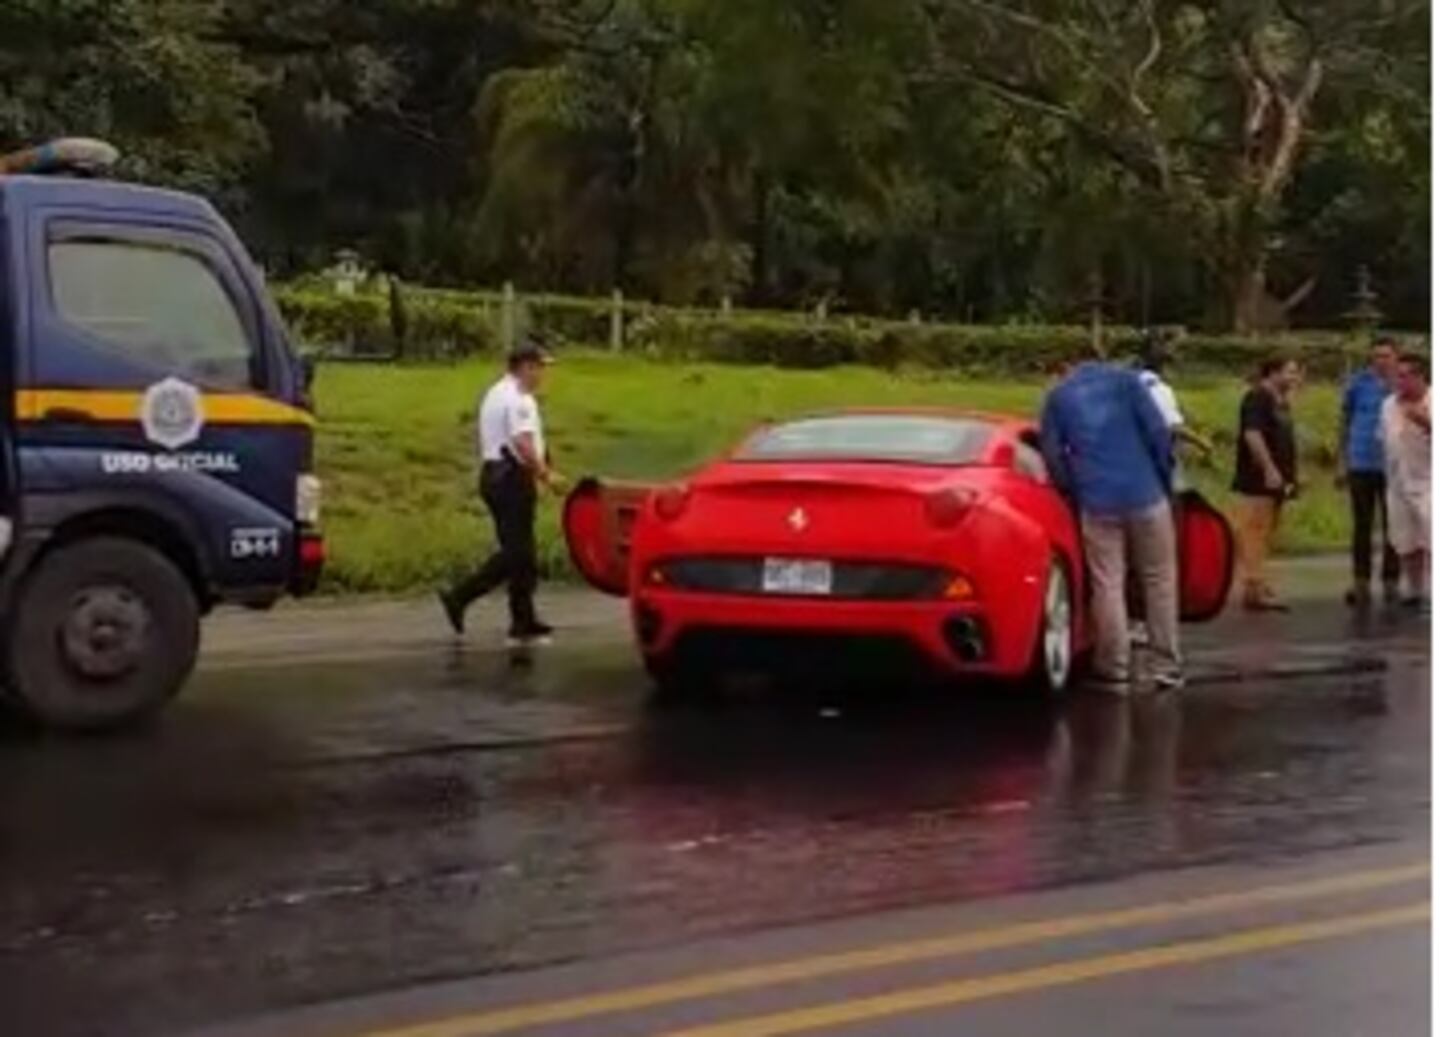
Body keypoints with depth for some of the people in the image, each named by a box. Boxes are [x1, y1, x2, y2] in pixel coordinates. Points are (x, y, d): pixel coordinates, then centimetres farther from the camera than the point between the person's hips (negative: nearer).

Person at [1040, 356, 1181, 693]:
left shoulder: (1057, 397, 13)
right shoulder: (1125, 380, 9)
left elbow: (1052, 454, 8)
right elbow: (1157, 432, 0)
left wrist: (1074, 491, 20)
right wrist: (1164, 478, 10)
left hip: (1097, 502, 1)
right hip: (1145, 494, 0)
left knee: (1107, 586, 4)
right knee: (1160, 580, 9)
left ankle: (1115, 671, 3)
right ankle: (1167, 666, 9)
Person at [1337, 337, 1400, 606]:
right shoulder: (1359, 384, 1)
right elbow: (1345, 422, 8)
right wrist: (1342, 463, 7)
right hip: (1362, 465, 0)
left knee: (1392, 526, 6)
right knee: (1362, 526, 6)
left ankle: (1391, 582, 14)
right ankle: (1360, 582, 13)